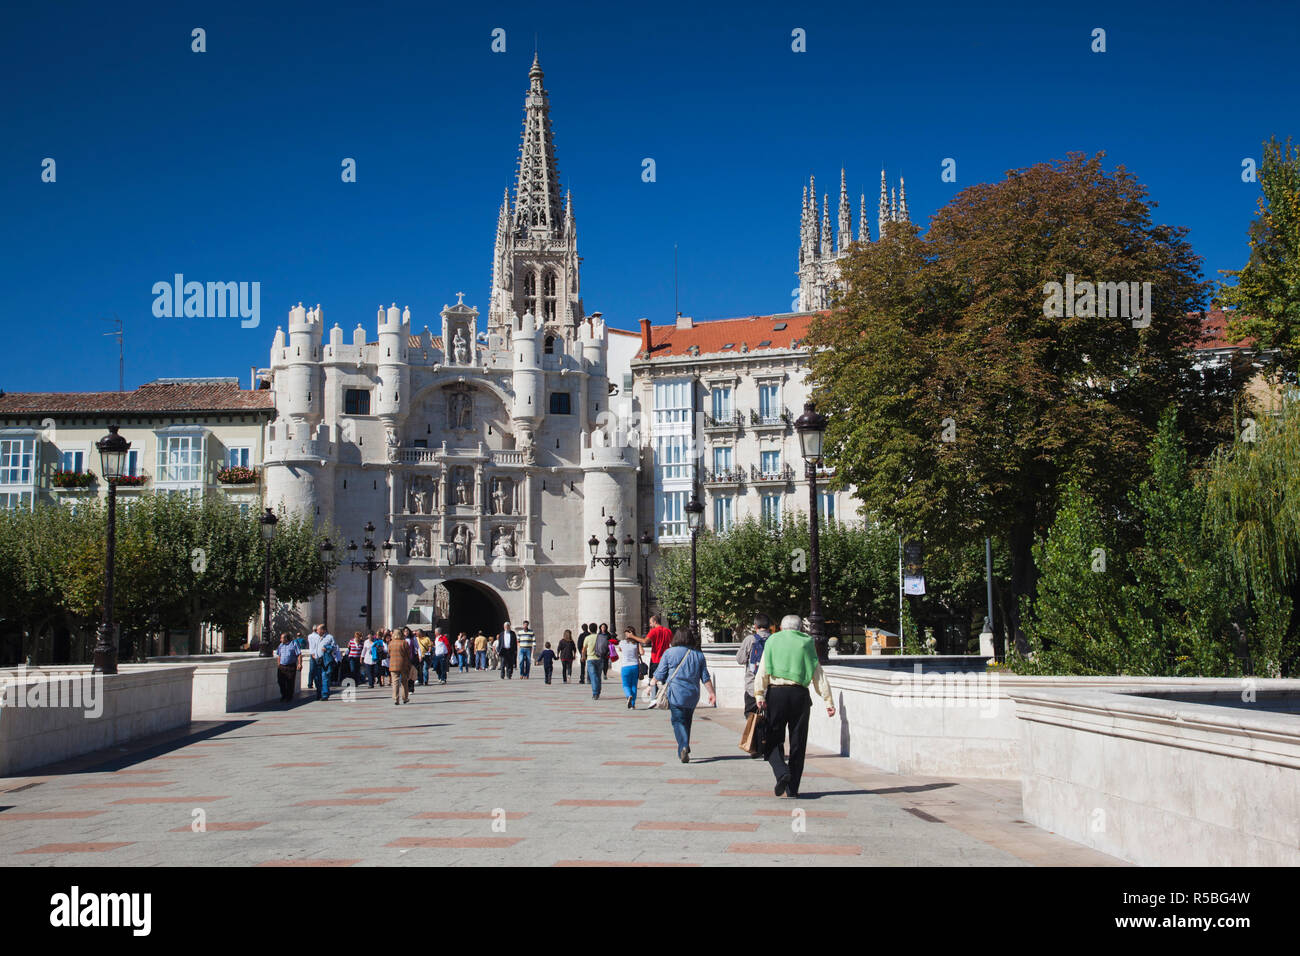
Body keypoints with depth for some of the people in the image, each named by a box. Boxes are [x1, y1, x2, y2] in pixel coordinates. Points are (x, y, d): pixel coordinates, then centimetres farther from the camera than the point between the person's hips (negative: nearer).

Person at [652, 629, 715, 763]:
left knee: (678, 721, -5)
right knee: (687, 721, 16)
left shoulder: (669, 653, -2)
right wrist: (711, 693, 12)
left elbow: (659, 675, -1)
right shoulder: (698, 654, 8)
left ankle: (684, 747, -25)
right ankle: (684, 750, 23)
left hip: (676, 693, -4)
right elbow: (705, 677, 8)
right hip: (693, 695, 4)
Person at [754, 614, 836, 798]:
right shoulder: (807, 643, 12)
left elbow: (762, 672, -2)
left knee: (773, 740, 6)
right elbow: (819, 675, 6)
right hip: (800, 694, 1)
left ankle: (782, 771, -19)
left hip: (775, 693, -1)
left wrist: (759, 694, -8)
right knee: (797, 743, 8)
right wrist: (828, 700, 5)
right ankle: (793, 788, 10)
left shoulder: (773, 641, 11)